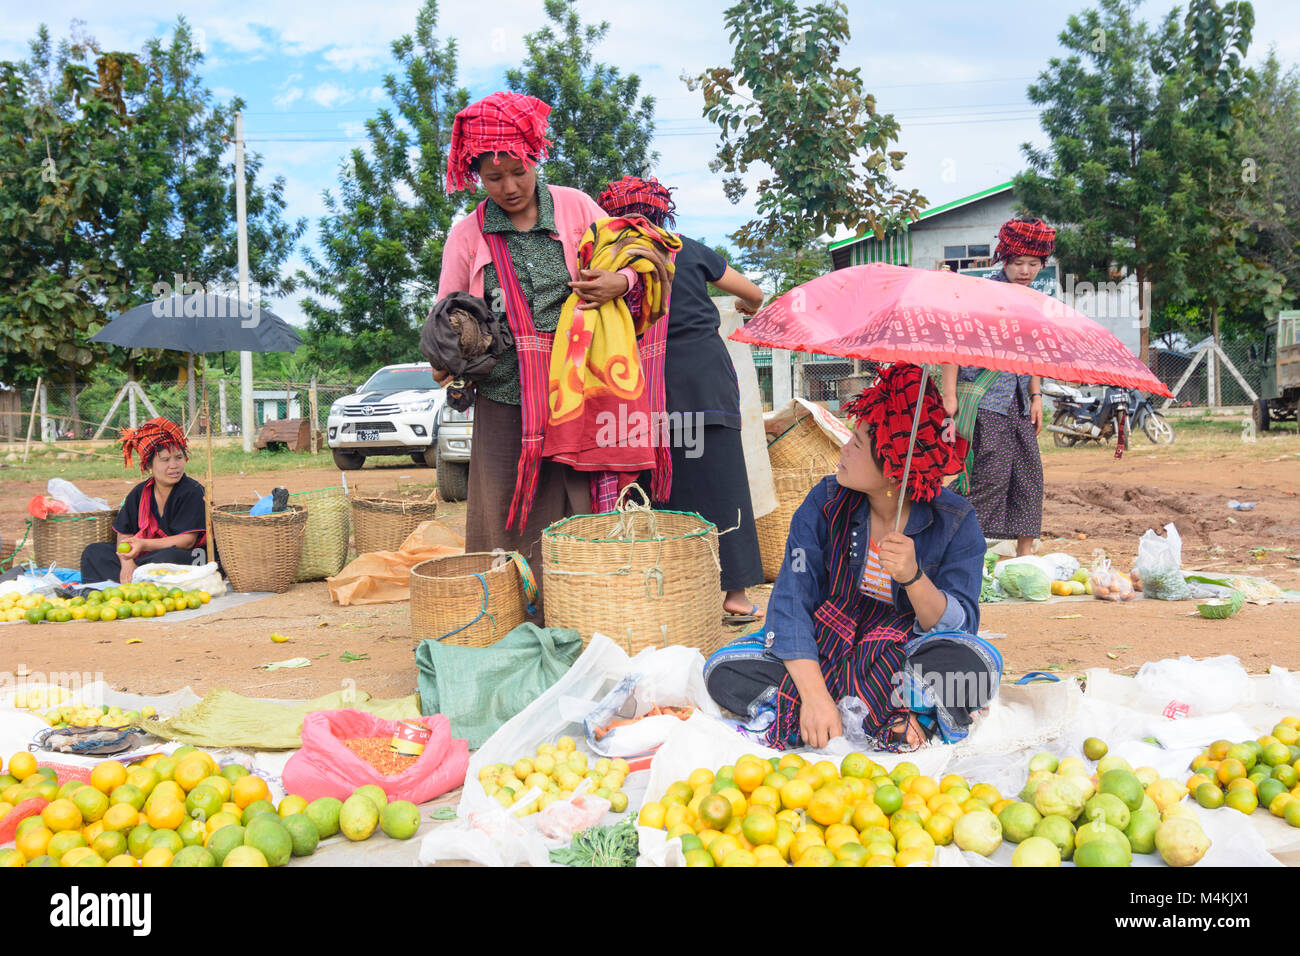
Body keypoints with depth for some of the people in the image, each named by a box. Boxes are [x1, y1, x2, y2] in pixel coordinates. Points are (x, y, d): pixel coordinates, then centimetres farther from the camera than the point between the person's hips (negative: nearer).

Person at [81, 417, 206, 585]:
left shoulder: (192, 491, -8)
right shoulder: (139, 493, 10)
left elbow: (187, 540, -16)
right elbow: (124, 535, 8)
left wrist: (144, 545, -27)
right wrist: (127, 563, -14)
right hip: (142, 558, 7)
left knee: (168, 557, -39)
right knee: (93, 552, -1)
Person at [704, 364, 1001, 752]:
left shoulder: (955, 520, -12)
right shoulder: (826, 501, -8)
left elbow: (959, 626, -16)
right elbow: (792, 599, -15)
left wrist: (914, 578, -37)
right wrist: (814, 693, -28)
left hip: (905, 656, -2)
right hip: (822, 651, 3)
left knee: (973, 662, -34)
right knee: (725, 670, -22)